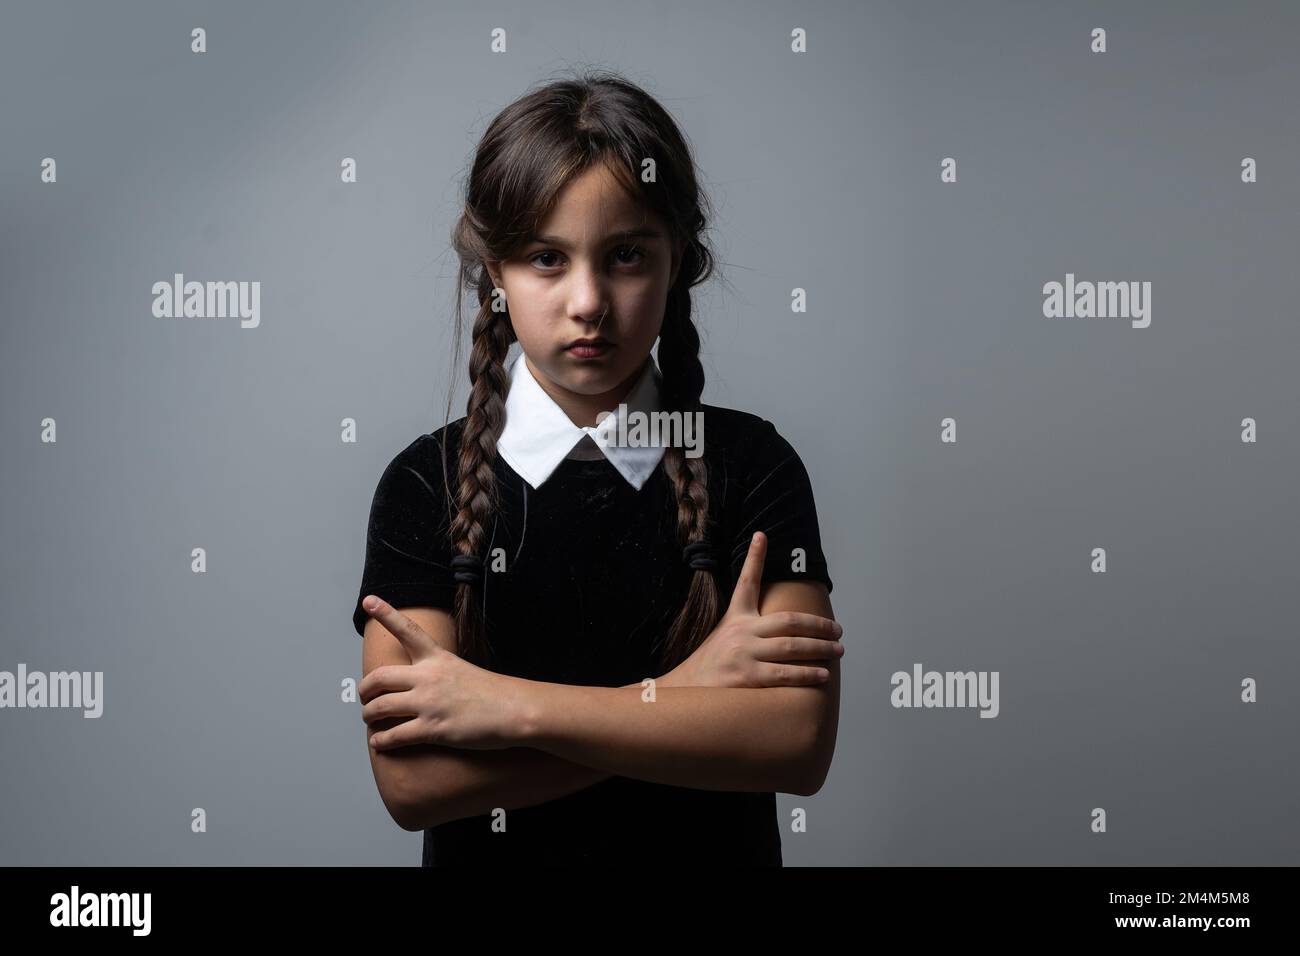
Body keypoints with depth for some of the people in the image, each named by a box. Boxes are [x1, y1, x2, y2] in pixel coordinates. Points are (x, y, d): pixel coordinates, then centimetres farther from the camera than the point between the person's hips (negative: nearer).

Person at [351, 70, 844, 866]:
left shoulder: (752, 463, -10)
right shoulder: (425, 483, -10)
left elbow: (800, 742, -21)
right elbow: (409, 778, -19)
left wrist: (509, 704, -24)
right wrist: (684, 693, -22)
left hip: (714, 847, 0)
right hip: (489, 853, 0)